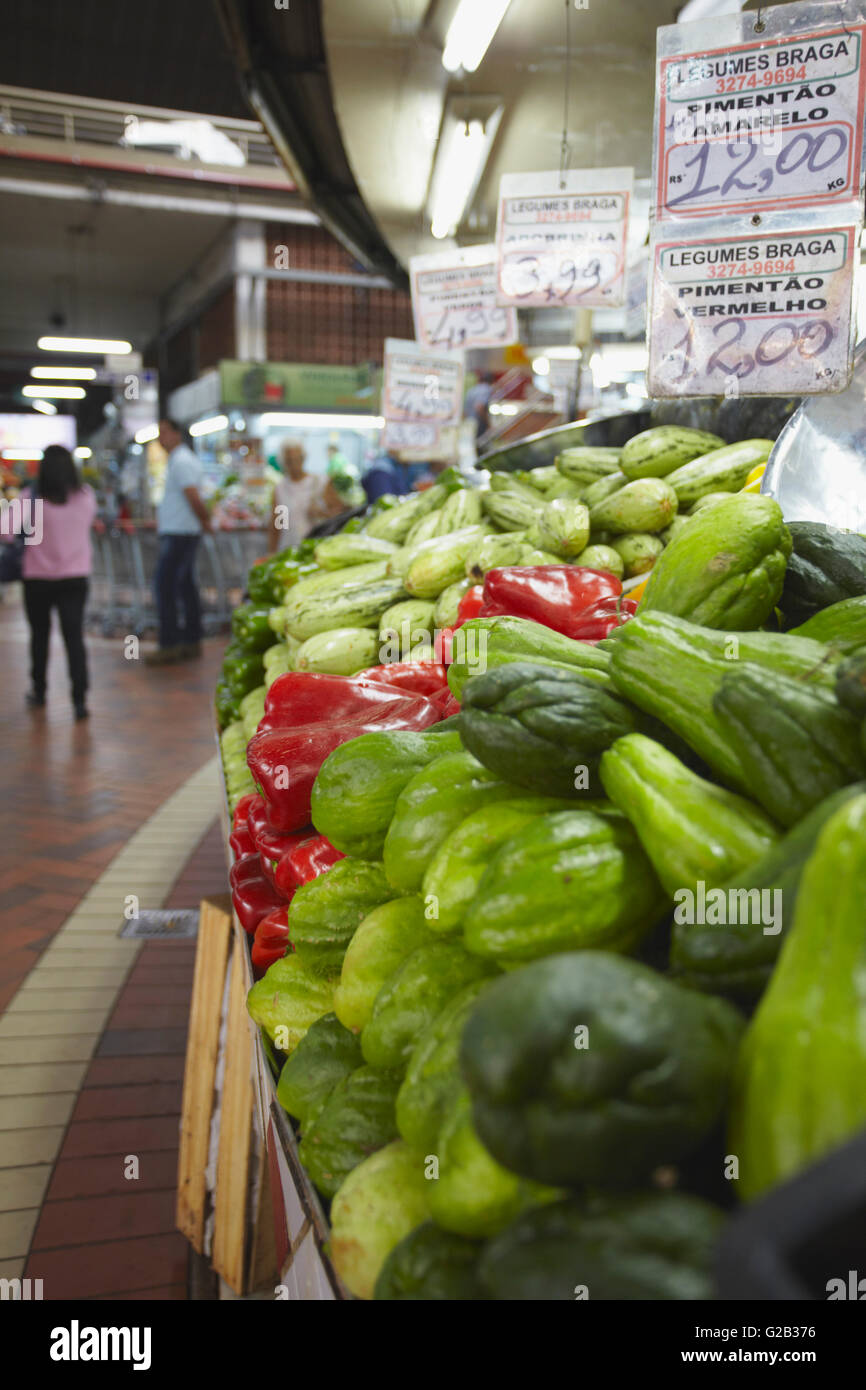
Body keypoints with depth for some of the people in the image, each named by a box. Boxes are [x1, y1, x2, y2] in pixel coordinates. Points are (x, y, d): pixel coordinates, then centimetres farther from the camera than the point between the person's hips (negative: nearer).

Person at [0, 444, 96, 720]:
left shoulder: (32, 501, -15)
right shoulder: (86, 498, -5)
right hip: (75, 577, 1)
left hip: (38, 579, -1)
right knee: (74, 637, -1)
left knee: (39, 636, 17)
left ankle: (38, 692, 32)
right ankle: (79, 699, -11)